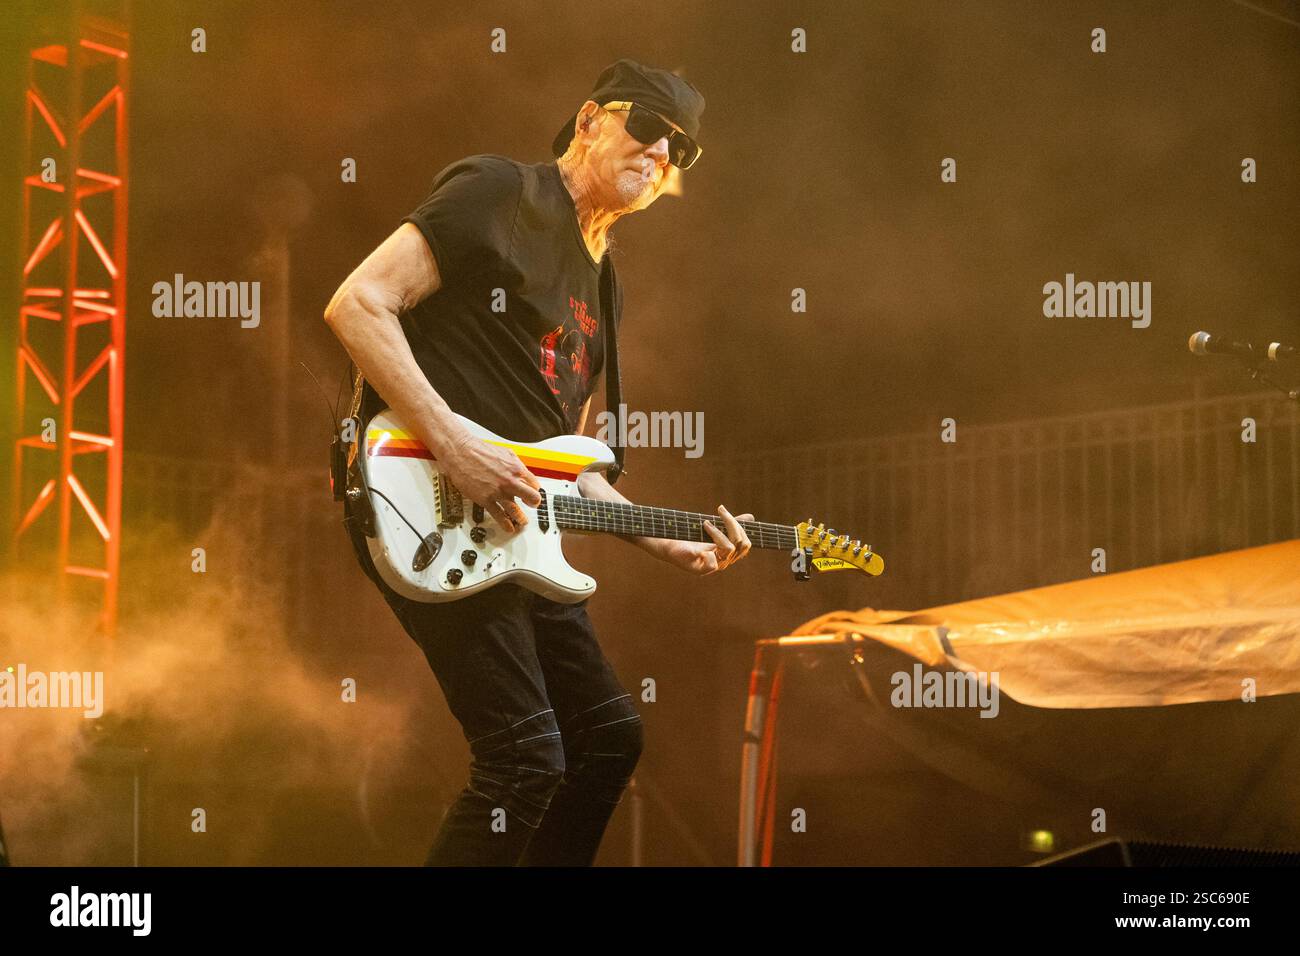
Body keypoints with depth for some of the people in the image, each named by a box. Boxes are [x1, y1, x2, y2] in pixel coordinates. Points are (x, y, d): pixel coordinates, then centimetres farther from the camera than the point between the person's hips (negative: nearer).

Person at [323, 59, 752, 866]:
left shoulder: (602, 285, 21)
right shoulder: (500, 193, -5)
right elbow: (358, 304, -15)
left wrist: (670, 544, 13)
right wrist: (454, 446, -22)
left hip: (516, 530, 10)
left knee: (609, 734, 15)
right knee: (526, 757, -15)